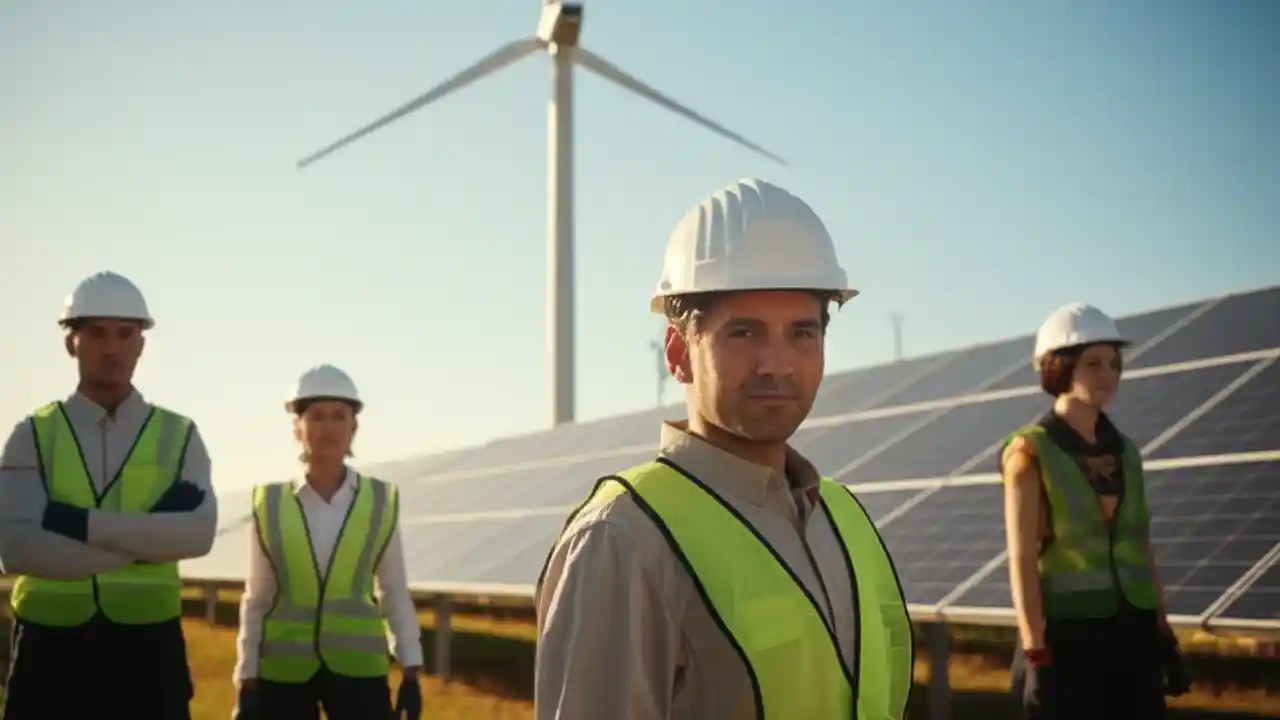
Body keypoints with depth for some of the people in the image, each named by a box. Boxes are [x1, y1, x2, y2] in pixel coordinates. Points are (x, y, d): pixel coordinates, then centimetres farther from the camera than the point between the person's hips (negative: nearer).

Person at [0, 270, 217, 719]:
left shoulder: (178, 436, 6)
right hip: (51, 650, 0)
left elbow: (199, 533, -11)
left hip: (148, 648, 1)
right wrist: (145, 543, -13)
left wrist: (86, 523, -16)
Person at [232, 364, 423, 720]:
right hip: (283, 671, 0)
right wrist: (247, 683, 2)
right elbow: (256, 599, 4)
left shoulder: (381, 501, 0)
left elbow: (396, 592, 5)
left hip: (357, 668, 0)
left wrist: (411, 673, 0)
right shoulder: (270, 504, 0)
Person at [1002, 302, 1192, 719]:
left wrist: (1164, 634, 11)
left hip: (1131, 632, 6)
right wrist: (1035, 654, -17)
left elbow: (1142, 549, 14)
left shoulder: (1123, 450, 10)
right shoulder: (1031, 452, -7)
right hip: (1066, 634, -6)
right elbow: (1022, 561, -12)